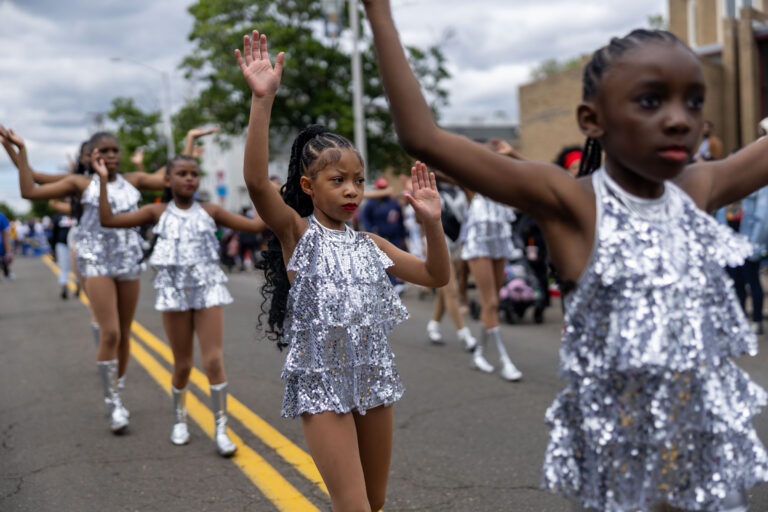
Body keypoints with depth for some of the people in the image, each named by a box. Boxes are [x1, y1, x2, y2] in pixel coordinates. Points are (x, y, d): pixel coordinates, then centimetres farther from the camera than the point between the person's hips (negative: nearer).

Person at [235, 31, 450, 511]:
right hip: (322, 381, -5)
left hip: (374, 378, 5)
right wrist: (263, 100, -34)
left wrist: (431, 222, -5)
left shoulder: (368, 243, 8)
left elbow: (436, 276, 10)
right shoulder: (297, 231, -6)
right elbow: (256, 180, -25)